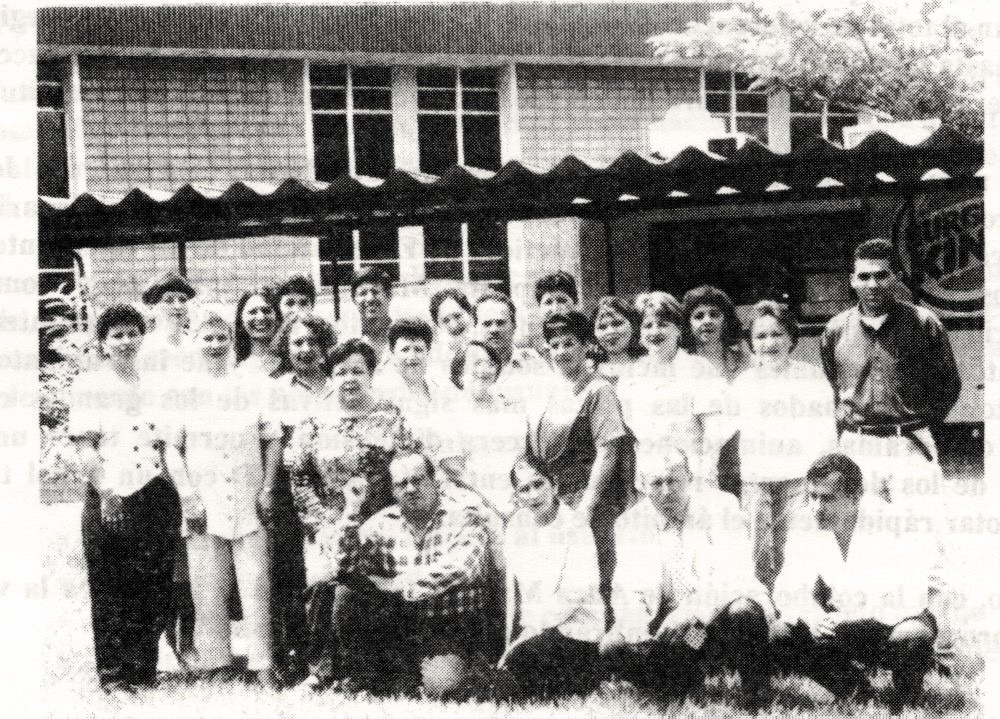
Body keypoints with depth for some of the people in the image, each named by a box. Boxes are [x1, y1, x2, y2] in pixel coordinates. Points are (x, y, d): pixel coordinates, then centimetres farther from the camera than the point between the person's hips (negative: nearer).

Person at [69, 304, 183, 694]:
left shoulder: (152, 386, 14)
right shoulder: (88, 385, 0)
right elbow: (85, 448, -6)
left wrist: (175, 489, 4)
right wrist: (106, 495, -15)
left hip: (156, 496, 4)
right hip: (110, 498, -4)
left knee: (155, 589, 5)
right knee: (111, 591, 1)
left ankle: (144, 669, 17)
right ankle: (113, 675, 10)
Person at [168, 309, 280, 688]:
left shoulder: (250, 388, 7)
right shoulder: (184, 390, 3)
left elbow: (273, 439, 10)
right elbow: (171, 448, 1)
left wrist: (267, 489, 2)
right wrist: (189, 497, -7)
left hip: (249, 505, 1)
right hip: (204, 507, -1)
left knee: (257, 585, -2)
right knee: (209, 590, 1)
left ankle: (262, 665, 3)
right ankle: (216, 665, 11)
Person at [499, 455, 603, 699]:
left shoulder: (576, 530, -14)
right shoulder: (518, 523, 5)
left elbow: (572, 596, -18)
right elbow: (513, 586, 8)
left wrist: (530, 630, -19)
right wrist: (510, 640, 3)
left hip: (573, 629, -5)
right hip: (532, 627, 6)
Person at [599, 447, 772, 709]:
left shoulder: (719, 507, -6)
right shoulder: (630, 523, 3)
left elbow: (733, 574, -18)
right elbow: (626, 590, -3)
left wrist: (690, 612, -33)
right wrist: (638, 632, -25)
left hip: (718, 613, -3)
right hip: (665, 621, 3)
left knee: (743, 612, -36)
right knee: (612, 647, -21)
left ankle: (755, 685, -4)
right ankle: (686, 683, 7)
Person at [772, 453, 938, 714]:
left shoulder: (889, 526, -24)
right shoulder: (806, 533, -9)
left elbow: (911, 599, -28)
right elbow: (788, 590, -5)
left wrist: (853, 618, -38)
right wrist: (812, 616, -28)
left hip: (892, 621, -4)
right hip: (840, 622, 5)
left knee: (913, 637, -38)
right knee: (781, 634, -18)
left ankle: (904, 701, -3)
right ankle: (855, 692, 5)